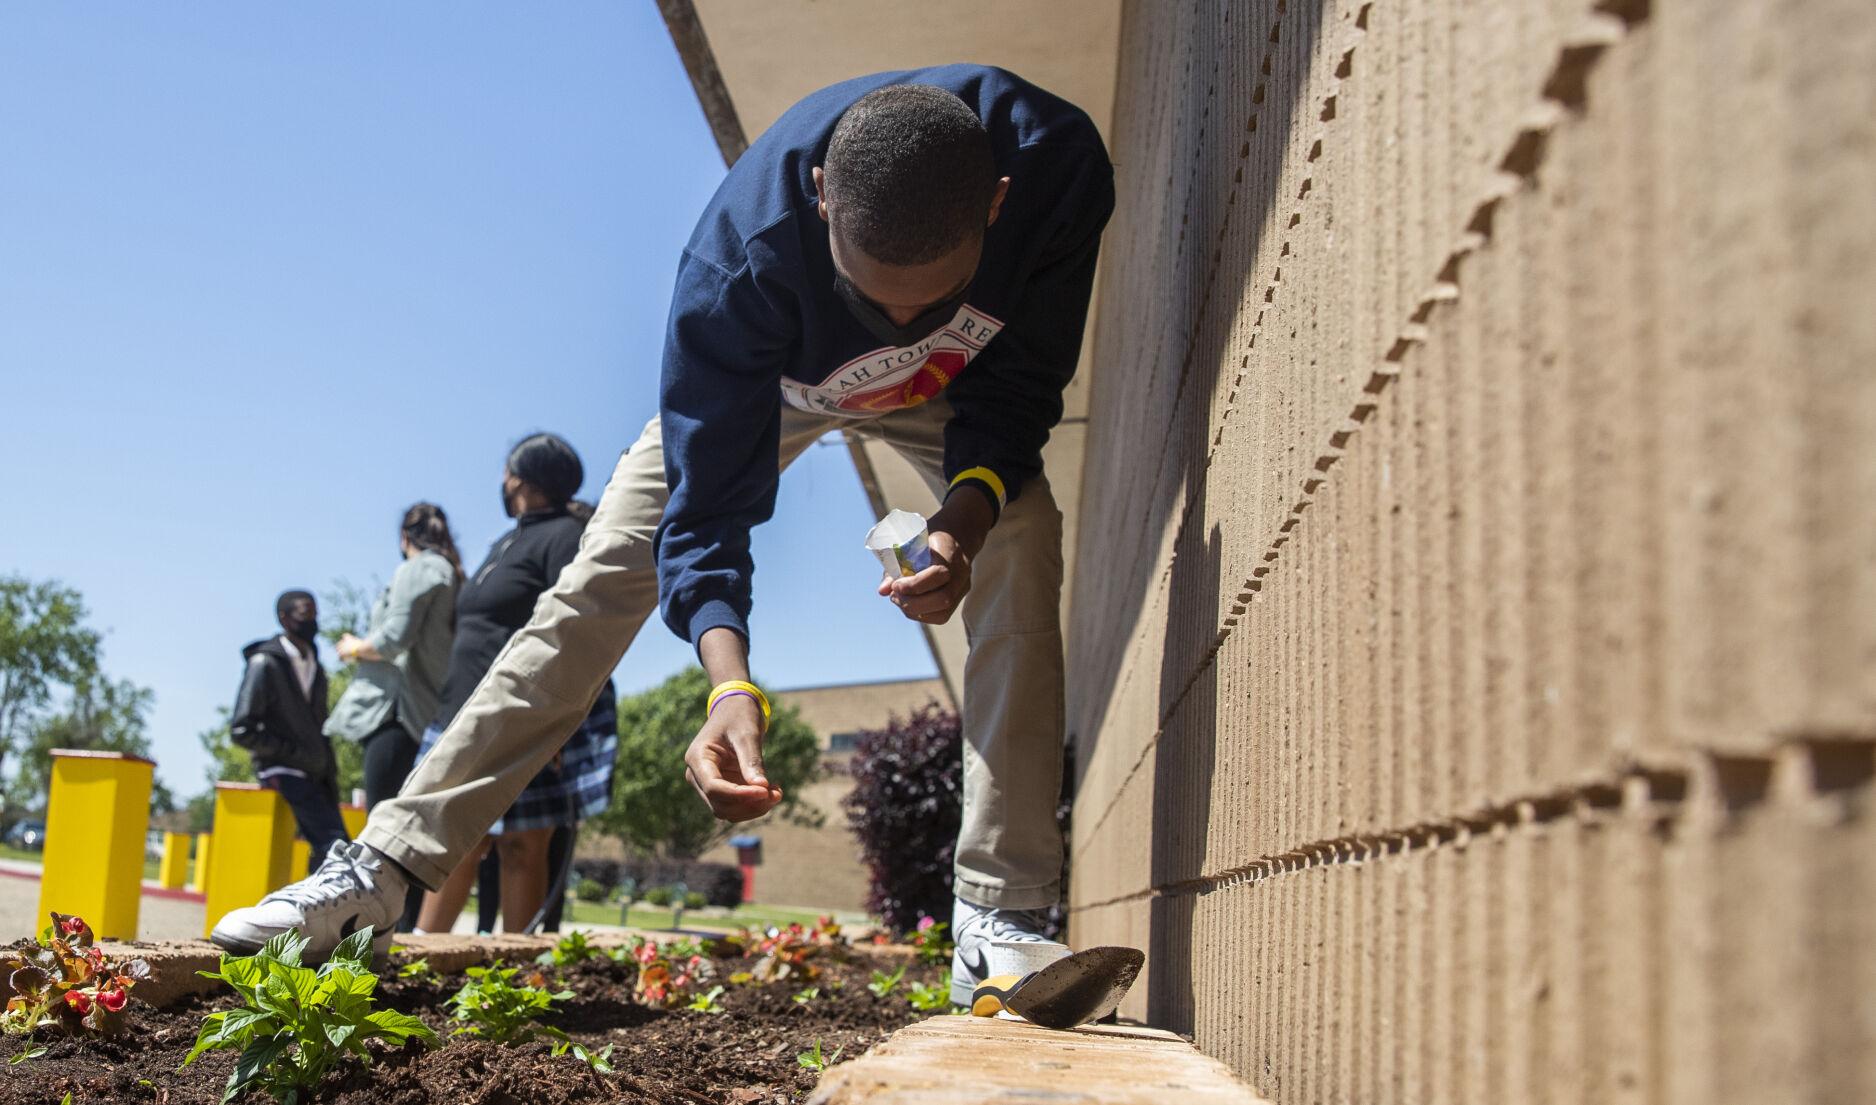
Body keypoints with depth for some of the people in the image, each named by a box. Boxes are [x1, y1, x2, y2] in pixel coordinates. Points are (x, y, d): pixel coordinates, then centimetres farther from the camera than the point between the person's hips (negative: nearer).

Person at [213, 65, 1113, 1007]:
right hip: (767, 380, -1)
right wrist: (729, 685, -54)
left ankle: (998, 914, -22)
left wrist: (967, 519, -44)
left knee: (1023, 539, -26)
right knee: (600, 584, -8)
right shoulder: (739, 254, -43)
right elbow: (708, 504, -38)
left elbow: (1018, 388, -24)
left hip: (958, 385, 1)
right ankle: (387, 864, -1)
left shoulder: (1055, 161, -38)